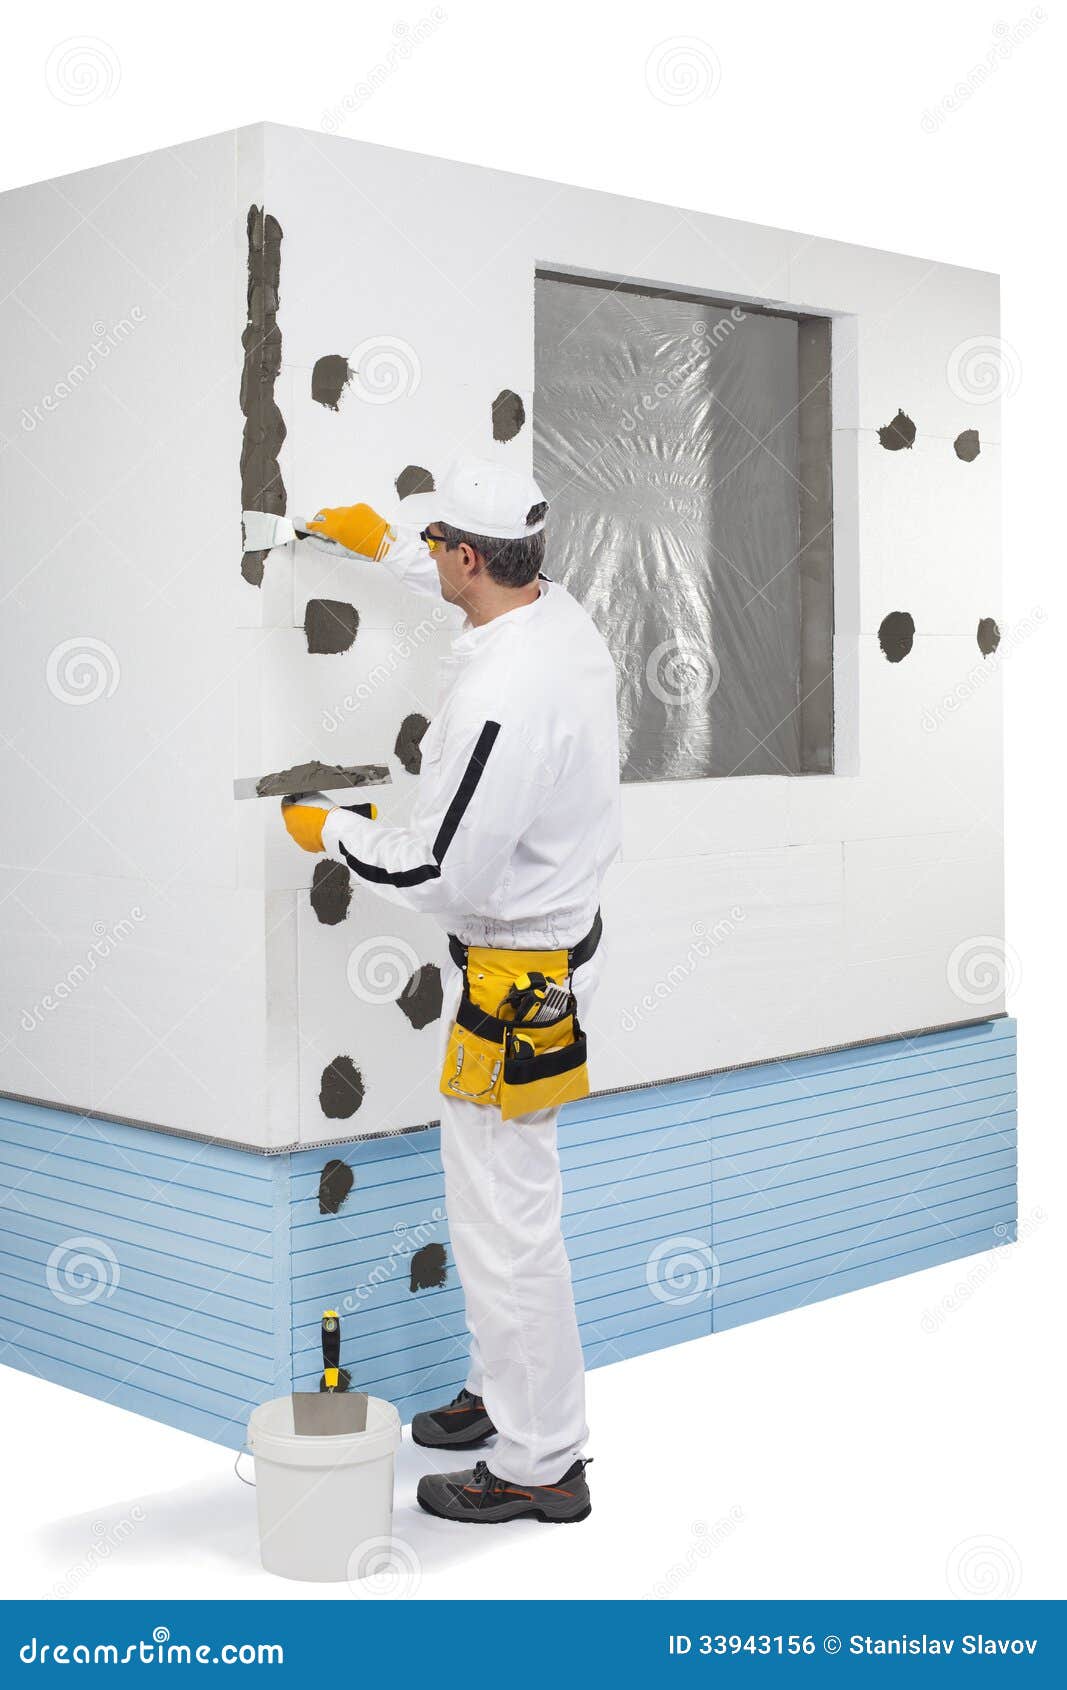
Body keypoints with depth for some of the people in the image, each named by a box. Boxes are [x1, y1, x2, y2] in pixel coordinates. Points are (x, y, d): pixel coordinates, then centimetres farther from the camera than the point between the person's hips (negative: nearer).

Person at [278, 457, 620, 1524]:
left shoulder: (501, 699, -30)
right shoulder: (563, 615, 0)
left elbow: (436, 872, -25)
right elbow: (494, 596, 27)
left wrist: (332, 831, -9)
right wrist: (383, 547, 33)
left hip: (513, 980, -10)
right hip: (560, 931, 11)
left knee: (505, 1218, 1)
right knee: (493, 1189, 24)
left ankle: (539, 1464, 15)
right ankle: (506, 1390, 41)